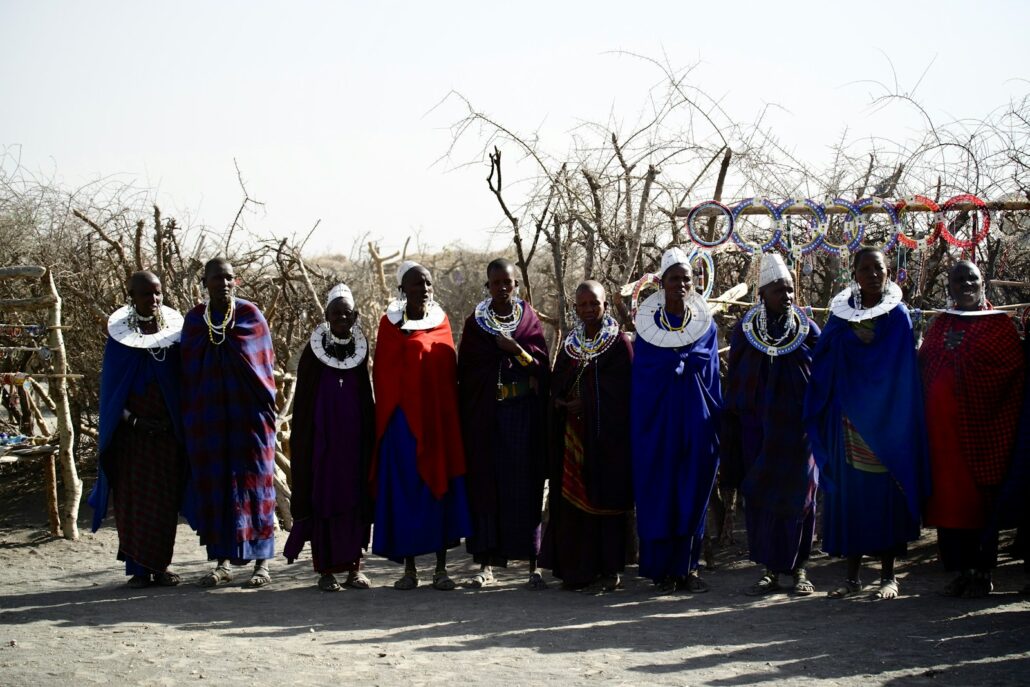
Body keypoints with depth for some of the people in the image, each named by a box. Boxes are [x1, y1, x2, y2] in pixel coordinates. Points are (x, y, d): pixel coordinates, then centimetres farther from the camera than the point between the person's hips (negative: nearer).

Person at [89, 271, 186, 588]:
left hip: (167, 430, 1)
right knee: (133, 498, 0)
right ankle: (139, 568, 6)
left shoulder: (175, 321, 2)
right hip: (131, 428, -1)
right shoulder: (119, 325, -1)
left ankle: (160, 565, 11)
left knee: (165, 499, 2)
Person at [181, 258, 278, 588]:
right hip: (208, 417, 2)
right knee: (215, 485, 4)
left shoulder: (251, 316, -1)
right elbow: (188, 372, 9)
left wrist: (267, 409, -2)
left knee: (253, 484, 1)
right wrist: (189, 419, 5)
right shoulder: (194, 320, 5)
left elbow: (266, 364, 3)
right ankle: (223, 561, 12)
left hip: (249, 416, -2)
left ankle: (262, 562, 6)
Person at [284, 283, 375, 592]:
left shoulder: (361, 350, 6)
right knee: (322, 497, -2)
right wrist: (303, 440, -2)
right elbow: (302, 401, 2)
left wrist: (371, 434, 8)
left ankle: (354, 566, 9)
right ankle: (325, 568, 4)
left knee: (356, 497, 2)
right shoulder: (314, 351, 0)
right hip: (322, 437, -2)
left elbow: (368, 397, 13)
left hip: (355, 436, 2)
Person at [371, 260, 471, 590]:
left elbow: (451, 370, 10)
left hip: (440, 420, 3)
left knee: (441, 488, 2)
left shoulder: (441, 321, 9)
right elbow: (383, 376, 1)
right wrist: (390, 415, -3)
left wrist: (450, 416, 3)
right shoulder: (392, 324, 0)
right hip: (404, 420, -3)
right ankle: (409, 568, 8)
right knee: (406, 490, 0)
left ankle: (441, 567, 8)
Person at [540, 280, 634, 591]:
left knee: (606, 496, -4)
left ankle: (610, 568, 2)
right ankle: (578, 567, 7)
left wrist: (586, 405, -13)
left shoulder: (620, 343, -2)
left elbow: (625, 390, -8)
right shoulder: (570, 343, 13)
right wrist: (562, 405, -6)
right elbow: (556, 386, 15)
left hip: (608, 434, -5)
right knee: (572, 498, 2)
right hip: (573, 434, 5)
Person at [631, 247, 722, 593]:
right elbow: (640, 379, 4)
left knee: (693, 493, 2)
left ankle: (688, 566, 10)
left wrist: (715, 422, 2)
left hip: (696, 421, 1)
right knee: (659, 493, -1)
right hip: (657, 420, -1)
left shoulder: (706, 325, 6)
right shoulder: (648, 324, 2)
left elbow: (712, 376, 7)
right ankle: (662, 568, 6)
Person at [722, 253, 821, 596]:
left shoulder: (808, 330, 0)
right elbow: (734, 381, 6)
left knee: (798, 496, 1)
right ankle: (770, 568, 10)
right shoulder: (744, 330, 3)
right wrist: (732, 426, 3)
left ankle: (798, 568, 13)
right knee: (759, 497, 1)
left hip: (796, 427, -1)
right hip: (757, 428, 1)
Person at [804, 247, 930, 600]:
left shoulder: (898, 316, -1)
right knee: (849, 494, 4)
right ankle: (852, 576, 12)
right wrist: (821, 420, -1)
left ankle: (888, 575, 9)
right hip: (847, 422, 3)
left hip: (885, 421, -3)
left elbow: (903, 374, -3)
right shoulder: (840, 313, 7)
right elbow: (823, 370, 8)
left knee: (885, 494, 0)